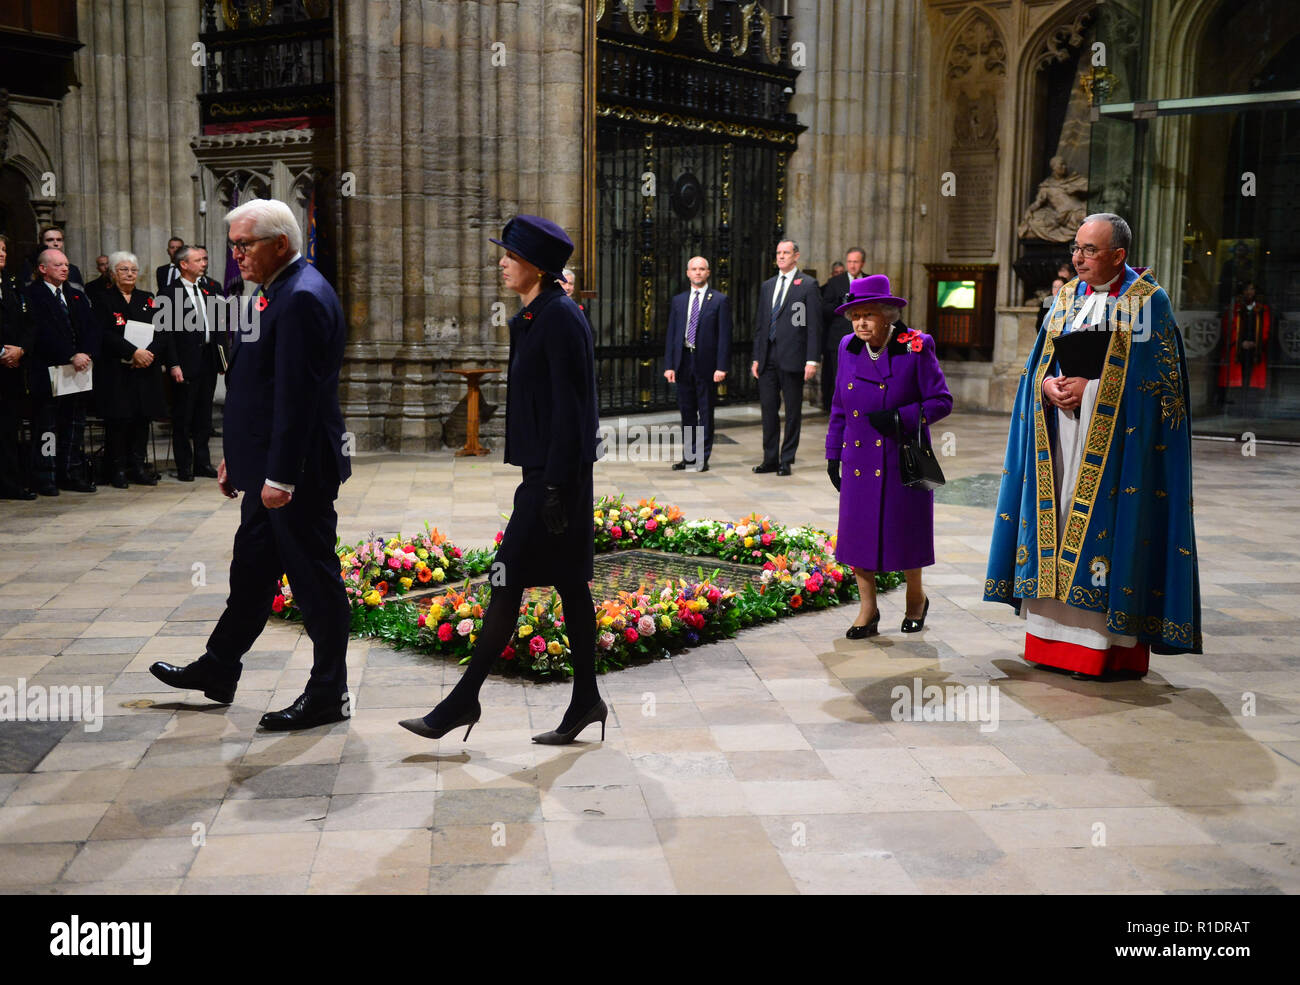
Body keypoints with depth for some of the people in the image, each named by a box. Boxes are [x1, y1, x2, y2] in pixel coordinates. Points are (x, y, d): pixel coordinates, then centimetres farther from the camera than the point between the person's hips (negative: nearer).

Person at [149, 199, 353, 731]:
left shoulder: (303, 298, -19)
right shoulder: (274, 292, 14)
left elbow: (296, 395, -24)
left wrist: (280, 476, -24)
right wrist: (235, 456, 19)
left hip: (297, 472, -10)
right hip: (268, 466, 10)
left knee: (313, 578, 0)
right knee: (251, 569, 20)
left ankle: (328, 695, 12)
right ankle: (218, 670, 35)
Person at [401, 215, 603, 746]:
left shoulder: (559, 318, -15)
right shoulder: (539, 316, 15)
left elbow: (569, 407, -19)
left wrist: (555, 488, -20)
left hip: (554, 476, -10)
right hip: (545, 471, 10)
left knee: (508, 581, -5)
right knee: (569, 584, 12)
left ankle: (465, 700, 3)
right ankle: (585, 701, 19)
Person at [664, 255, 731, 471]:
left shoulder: (719, 300, -1)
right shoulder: (678, 301, 11)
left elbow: (725, 336, -5)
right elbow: (671, 334, 10)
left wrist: (721, 367, -12)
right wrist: (669, 365, 2)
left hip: (706, 363, -4)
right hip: (683, 361, 4)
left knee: (706, 412, 2)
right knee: (687, 411, 9)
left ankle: (702, 459, 7)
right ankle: (688, 456, 18)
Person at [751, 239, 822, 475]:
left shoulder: (808, 285, -1)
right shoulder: (767, 286, 16)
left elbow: (814, 325, -6)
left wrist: (812, 360, -12)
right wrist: (756, 357, 11)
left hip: (792, 358, -5)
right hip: (768, 358, 5)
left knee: (793, 412, 2)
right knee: (768, 409, 7)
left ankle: (786, 461, 9)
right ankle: (770, 460, 15)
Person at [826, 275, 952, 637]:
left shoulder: (915, 349, -9)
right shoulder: (848, 349, 5)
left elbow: (942, 401, -7)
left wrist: (899, 418, -19)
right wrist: (833, 453, 13)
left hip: (903, 458, -4)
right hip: (859, 461, 4)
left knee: (904, 530, 6)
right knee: (858, 530, 3)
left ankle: (916, 599, 31)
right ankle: (867, 609, 17)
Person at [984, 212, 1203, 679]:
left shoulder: (1148, 300, -2)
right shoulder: (1067, 298, 14)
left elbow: (1157, 374, -8)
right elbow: (1039, 363, 15)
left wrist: (1090, 388, -13)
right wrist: (1050, 386, -7)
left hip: (1117, 432, -5)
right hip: (1062, 427, 6)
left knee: (1105, 522, -8)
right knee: (1060, 515, 4)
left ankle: (1111, 646, -1)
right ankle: (1057, 636, 10)